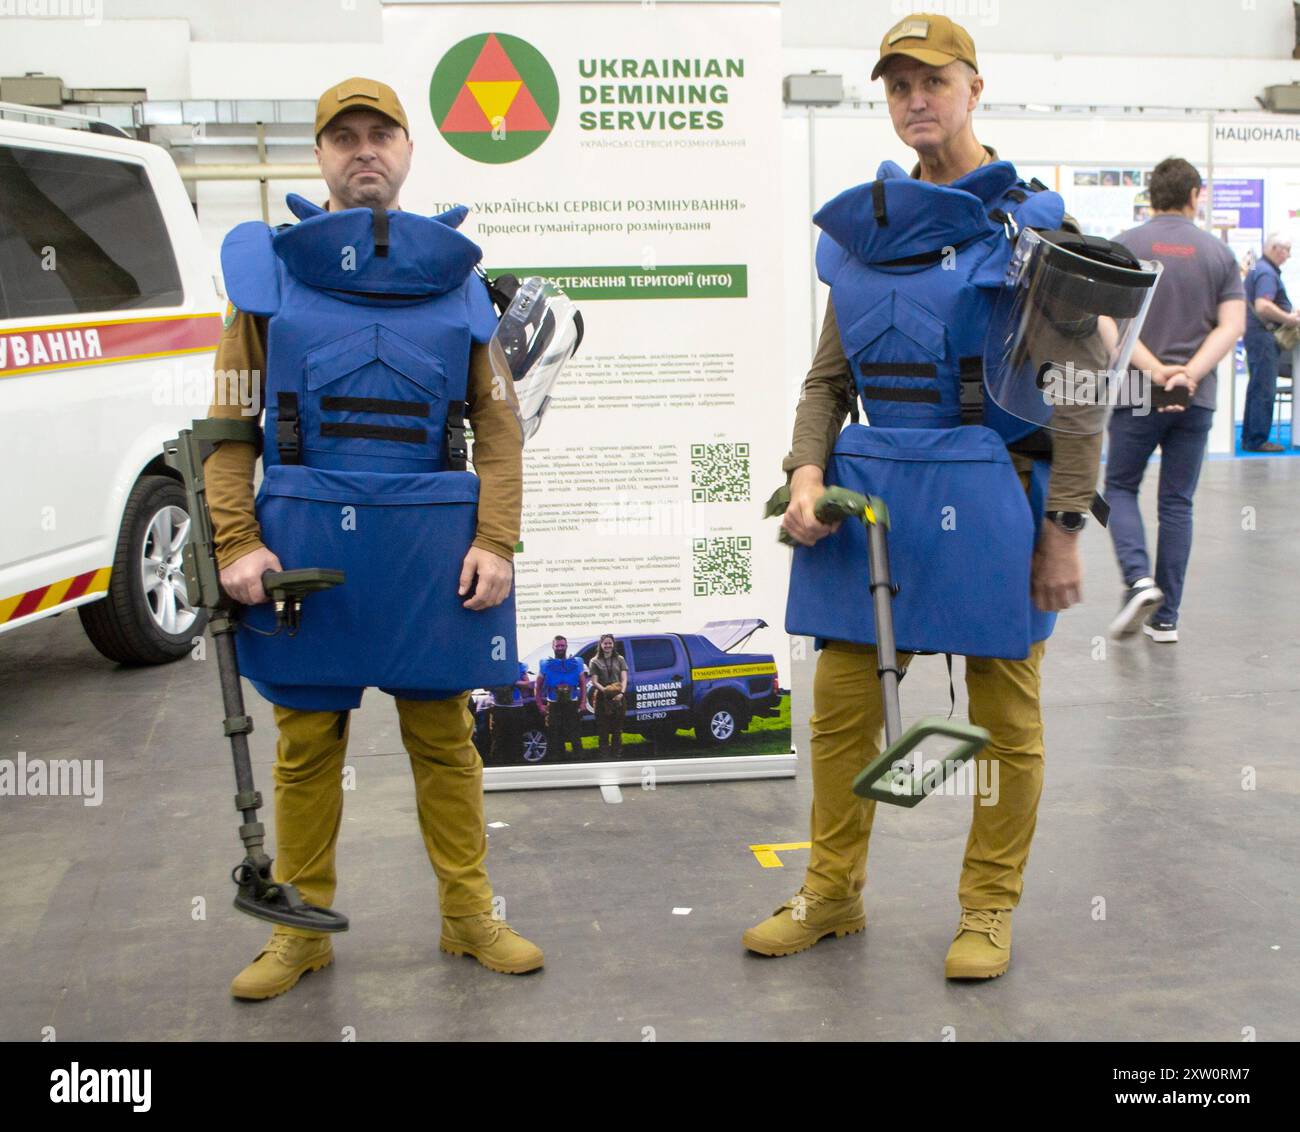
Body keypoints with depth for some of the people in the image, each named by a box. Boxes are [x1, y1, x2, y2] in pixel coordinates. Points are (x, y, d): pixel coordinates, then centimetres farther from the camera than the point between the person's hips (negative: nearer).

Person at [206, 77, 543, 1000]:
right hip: (303, 534, 0)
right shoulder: (270, 265, 6)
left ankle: (469, 914, 22)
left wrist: (497, 541, -3)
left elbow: (496, 420, 7)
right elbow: (230, 419, 3)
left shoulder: (451, 270, 8)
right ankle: (302, 929, 21)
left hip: (430, 540, 1)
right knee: (307, 740, 8)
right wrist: (237, 543, -6)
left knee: (443, 734, 8)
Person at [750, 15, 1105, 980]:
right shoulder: (862, 228, 9)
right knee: (842, 703, 8)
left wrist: (1063, 529, -10)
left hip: (990, 495, -4)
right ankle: (833, 895, 24)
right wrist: (807, 471, -5)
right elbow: (829, 376, 13)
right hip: (870, 497, 4)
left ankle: (991, 908, 23)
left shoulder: (1031, 219, -3)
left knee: (1004, 715, 7)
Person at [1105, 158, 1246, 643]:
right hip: (1197, 399, 2)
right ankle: (1166, 617, 11)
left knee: (1120, 487, 13)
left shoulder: (1125, 246, -1)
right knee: (1177, 502, 8)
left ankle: (1138, 579, -11)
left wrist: (1153, 369, -14)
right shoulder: (1219, 253, 5)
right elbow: (1232, 326, -4)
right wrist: (1190, 374, -13)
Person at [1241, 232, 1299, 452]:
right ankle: (1257, 440, -4)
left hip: (1256, 333, 11)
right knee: (1264, 390, -6)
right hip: (1263, 334, -11)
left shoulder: (1258, 268, 17)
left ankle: (1249, 438, 18)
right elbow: (1263, 307, -28)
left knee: (1257, 388, 14)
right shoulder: (1267, 273, -16)